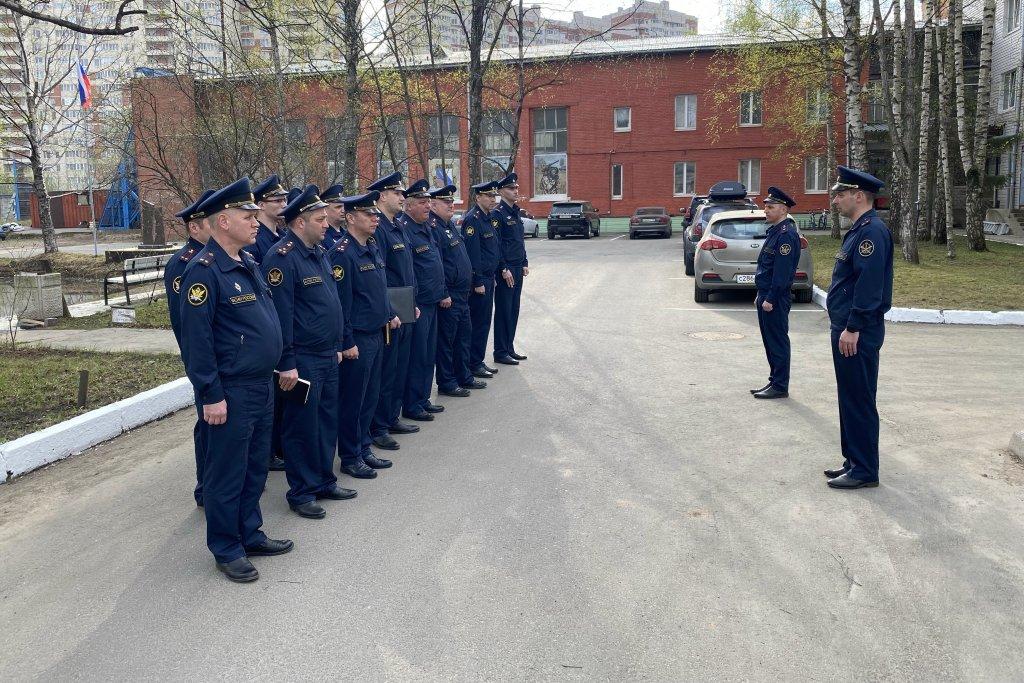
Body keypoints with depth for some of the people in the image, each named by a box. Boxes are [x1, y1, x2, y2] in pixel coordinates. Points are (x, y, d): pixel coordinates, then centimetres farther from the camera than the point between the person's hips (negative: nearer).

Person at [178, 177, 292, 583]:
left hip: (263, 387, 9)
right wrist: (211, 396, -18)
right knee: (227, 474, 6)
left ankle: (249, 535, 34)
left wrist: (276, 368, 19)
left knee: (255, 469, 19)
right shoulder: (203, 270, -17)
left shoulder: (247, 262, 11)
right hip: (232, 394, -9)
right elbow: (196, 340, -19)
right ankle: (226, 550, 20)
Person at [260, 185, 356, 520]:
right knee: (302, 427, 3)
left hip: (328, 356, 9)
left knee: (327, 421, 17)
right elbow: (280, 313, -20)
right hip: (302, 361, -9)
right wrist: (286, 363, -20)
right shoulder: (281, 257, -16)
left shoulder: (319, 253, 12)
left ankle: (324, 481, 31)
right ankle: (301, 493, 16)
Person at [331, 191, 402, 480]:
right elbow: (341, 302, -19)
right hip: (358, 339, -9)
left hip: (377, 334, 9)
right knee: (353, 400, 3)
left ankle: (364, 448, 29)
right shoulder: (343, 253, -17)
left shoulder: (372, 246, 11)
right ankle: (350, 458, 15)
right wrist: (347, 342, -19)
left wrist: (389, 315, 17)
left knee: (370, 396, 16)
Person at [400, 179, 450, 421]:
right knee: (417, 356, -1)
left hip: (433, 302, 9)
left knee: (429, 354, 15)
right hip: (417, 305, -9)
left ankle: (423, 399, 26)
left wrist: (443, 293, 17)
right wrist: (411, 305, -21)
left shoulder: (427, 227, 13)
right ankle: (411, 406, 9)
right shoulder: (403, 229, -16)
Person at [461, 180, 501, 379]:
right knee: (478, 323, -3)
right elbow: (472, 253, -20)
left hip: (488, 278, 10)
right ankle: (474, 365, 6)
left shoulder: (487, 218, 15)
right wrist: (478, 282, -20)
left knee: (484, 322, 14)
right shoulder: (472, 219, -16)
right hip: (479, 280, -10)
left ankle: (479, 361, 23)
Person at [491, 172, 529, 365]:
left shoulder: (516, 213, 15)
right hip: (505, 270, -8)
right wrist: (504, 269, -18)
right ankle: (501, 353, 5)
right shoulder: (497, 214, -12)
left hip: (517, 269, 9)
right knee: (503, 311, -2)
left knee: (514, 310, 13)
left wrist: (524, 264, 15)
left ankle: (509, 348, 22)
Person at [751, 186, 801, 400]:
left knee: (777, 341, -3)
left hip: (776, 298, -10)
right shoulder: (775, 231, 15)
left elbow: (782, 270, -21)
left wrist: (770, 299, -22)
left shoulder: (787, 234, -16)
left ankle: (780, 387, 4)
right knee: (770, 341, 15)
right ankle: (774, 381, 23)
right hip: (766, 295, 10)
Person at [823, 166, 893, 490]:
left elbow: (869, 284, -23)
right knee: (849, 399, 16)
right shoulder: (859, 230, 16)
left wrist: (853, 329, -23)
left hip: (858, 333, -10)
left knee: (859, 401, -2)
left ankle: (865, 471, 7)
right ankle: (854, 461, 27)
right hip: (847, 329, 10)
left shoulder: (872, 231, -17)